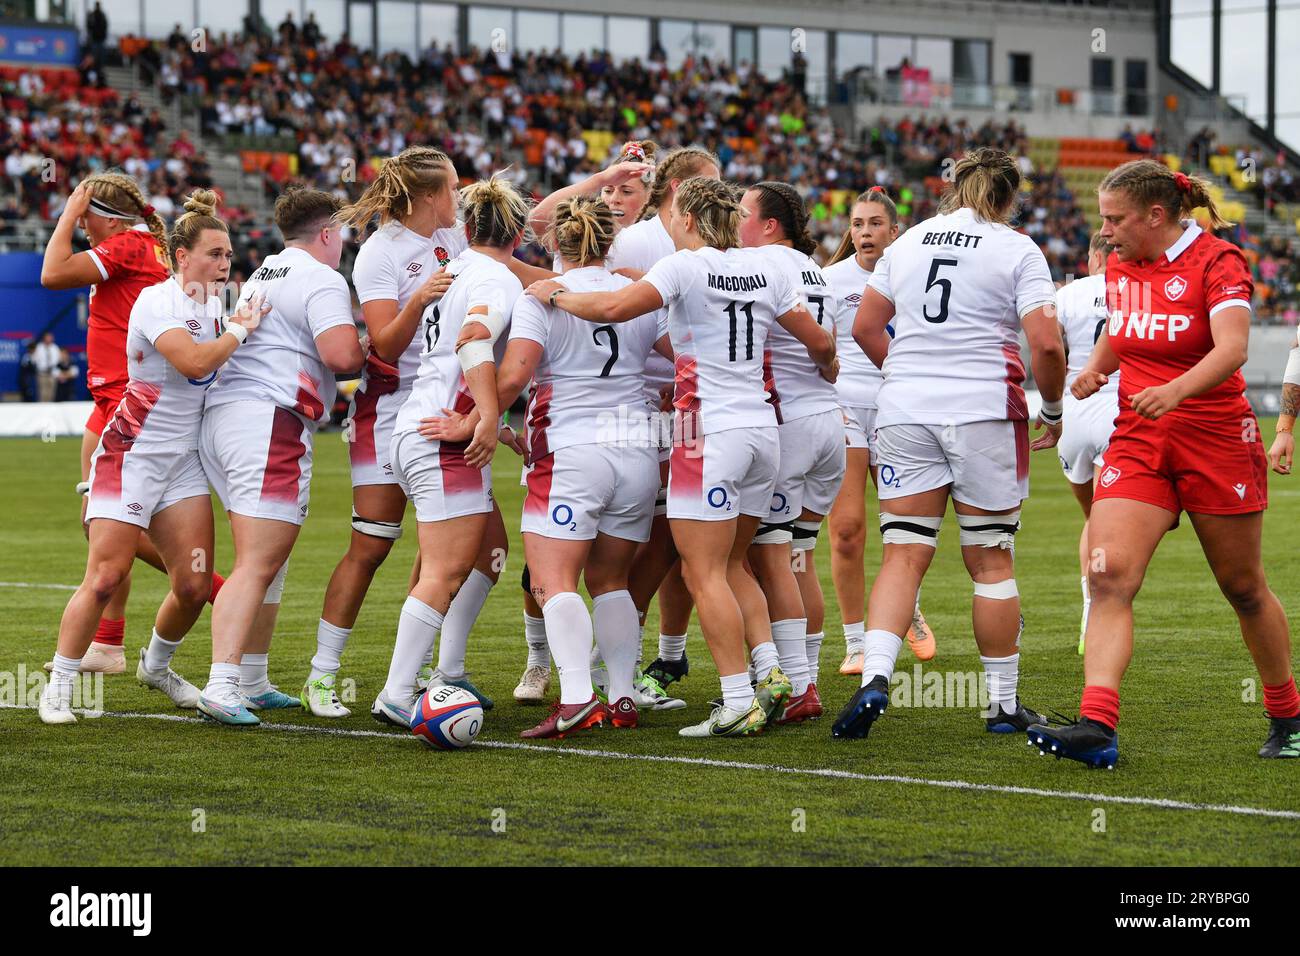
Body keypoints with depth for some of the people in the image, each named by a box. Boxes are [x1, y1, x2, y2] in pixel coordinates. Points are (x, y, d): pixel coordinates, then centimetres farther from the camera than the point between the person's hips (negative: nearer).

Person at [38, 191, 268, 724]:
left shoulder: (212, 306, 11)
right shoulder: (156, 301, -14)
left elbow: (217, 370, 27)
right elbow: (192, 361, -29)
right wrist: (240, 330, -16)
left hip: (184, 459, 7)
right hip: (132, 453, -7)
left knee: (194, 585, -1)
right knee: (105, 576, -13)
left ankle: (156, 666, 26)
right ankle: (57, 688, -2)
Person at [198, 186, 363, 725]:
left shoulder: (260, 277, 23)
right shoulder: (322, 281, -6)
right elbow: (341, 354, -19)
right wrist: (370, 352, 1)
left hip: (220, 415, 10)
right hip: (269, 423, -10)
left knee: (267, 561, 18)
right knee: (258, 564, -14)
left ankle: (252, 684, 21)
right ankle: (222, 688, -23)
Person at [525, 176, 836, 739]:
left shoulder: (686, 266, -8)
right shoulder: (762, 267, 10)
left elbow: (615, 307, -23)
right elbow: (819, 342, 14)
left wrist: (555, 295, -6)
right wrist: (826, 366, 37)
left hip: (709, 433, -7)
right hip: (762, 431, 7)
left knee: (705, 574, -4)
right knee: (730, 565, 20)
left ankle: (738, 703, -9)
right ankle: (769, 671, 7)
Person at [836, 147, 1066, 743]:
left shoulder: (908, 242, 11)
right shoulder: (1017, 251, -2)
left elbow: (865, 327, 14)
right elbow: (1046, 344, -11)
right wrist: (1053, 410, 4)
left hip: (904, 410, 3)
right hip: (983, 413, -3)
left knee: (903, 555, 2)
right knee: (991, 560, 6)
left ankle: (874, 676, -18)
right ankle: (1003, 703, 12)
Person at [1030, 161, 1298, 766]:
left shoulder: (1217, 262, -13)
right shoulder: (1120, 266, 7)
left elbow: (1231, 348, -27)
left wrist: (1174, 390, -45)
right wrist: (1093, 370, 3)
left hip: (1216, 441, -5)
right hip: (1138, 443, 5)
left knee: (1244, 587, 8)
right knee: (1108, 576, -15)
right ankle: (1096, 726, -26)